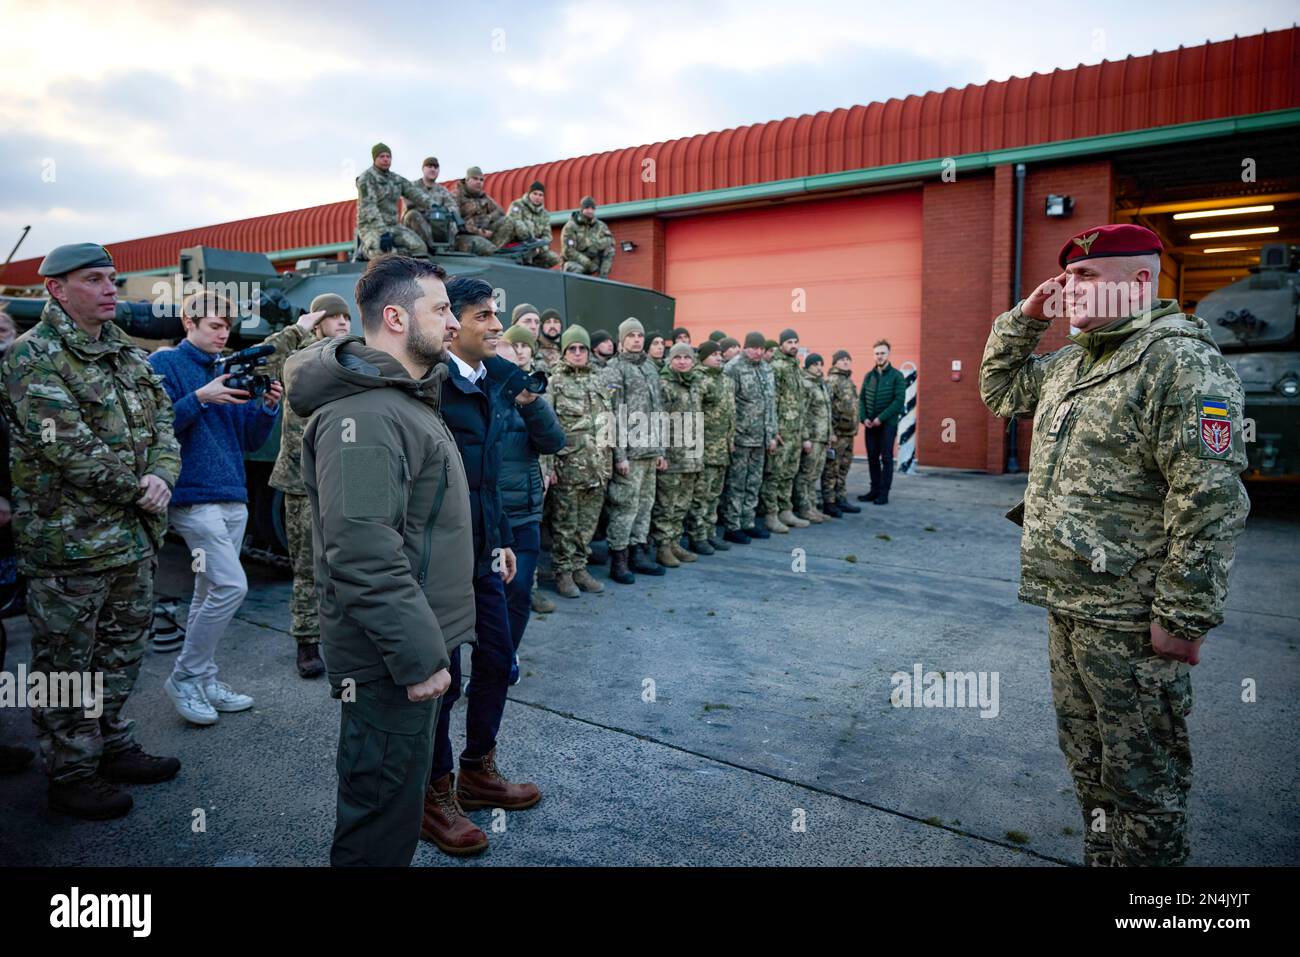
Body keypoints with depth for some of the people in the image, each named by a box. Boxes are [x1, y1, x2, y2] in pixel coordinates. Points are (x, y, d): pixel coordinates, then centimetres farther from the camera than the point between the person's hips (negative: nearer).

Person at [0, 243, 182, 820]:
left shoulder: (127, 354, 12)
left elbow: (162, 421, 8)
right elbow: (71, 452, -21)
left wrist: (162, 476, -10)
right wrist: (137, 488, -12)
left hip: (134, 539, 8)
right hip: (68, 543, -8)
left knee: (121, 653, 19)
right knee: (66, 665, 7)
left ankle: (112, 746, 36)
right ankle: (71, 775, 21)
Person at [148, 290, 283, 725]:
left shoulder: (228, 372, 16)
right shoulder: (165, 364, -2)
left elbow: (249, 442, 15)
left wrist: (268, 407, -1)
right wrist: (200, 399, -19)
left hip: (233, 498, 7)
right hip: (194, 497, -7)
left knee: (211, 592, 11)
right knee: (230, 586, -14)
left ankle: (204, 681, 21)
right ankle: (185, 677, 3)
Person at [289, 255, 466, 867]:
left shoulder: (405, 398, 13)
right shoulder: (363, 415, -22)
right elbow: (364, 556, -29)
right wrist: (419, 656, -24)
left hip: (415, 644, 10)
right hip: (390, 659, -10)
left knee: (393, 795, 24)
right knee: (383, 820, 6)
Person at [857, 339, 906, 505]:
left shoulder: (896, 376, -4)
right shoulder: (868, 376, 10)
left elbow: (899, 400, -12)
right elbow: (861, 398, 8)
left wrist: (881, 418, -18)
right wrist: (863, 418, -8)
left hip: (888, 423, -4)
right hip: (870, 424, 5)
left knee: (886, 458, -1)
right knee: (872, 457, 7)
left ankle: (884, 493, 2)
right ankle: (874, 490, 17)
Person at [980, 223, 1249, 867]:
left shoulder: (1181, 363, -16)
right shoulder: (1070, 364, 12)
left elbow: (1210, 501, -21)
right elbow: (998, 388, 27)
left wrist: (1183, 616, -22)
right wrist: (1025, 317, 11)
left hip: (1131, 619, -9)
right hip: (1067, 604, 9)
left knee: (1142, 775, 6)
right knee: (1087, 758, 21)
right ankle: (1103, 858, 38)